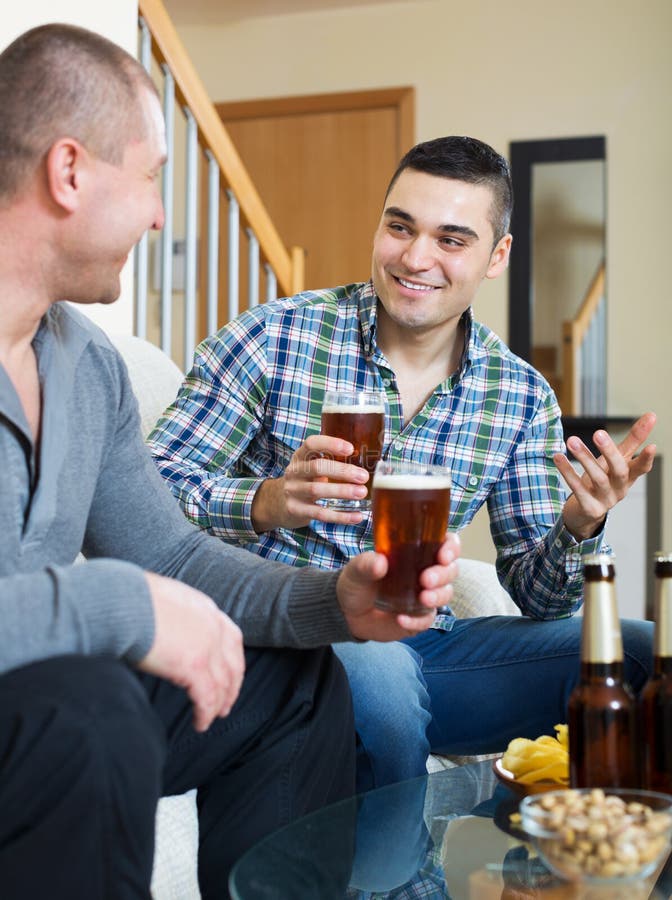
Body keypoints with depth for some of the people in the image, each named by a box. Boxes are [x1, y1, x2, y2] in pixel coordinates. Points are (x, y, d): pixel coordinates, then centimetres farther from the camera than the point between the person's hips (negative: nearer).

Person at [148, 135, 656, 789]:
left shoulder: (522, 398, 4)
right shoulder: (275, 338, -8)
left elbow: (534, 593, 5)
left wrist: (577, 528, -17)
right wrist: (267, 503, -30)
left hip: (418, 643, 4)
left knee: (642, 654, -10)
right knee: (376, 667, -37)